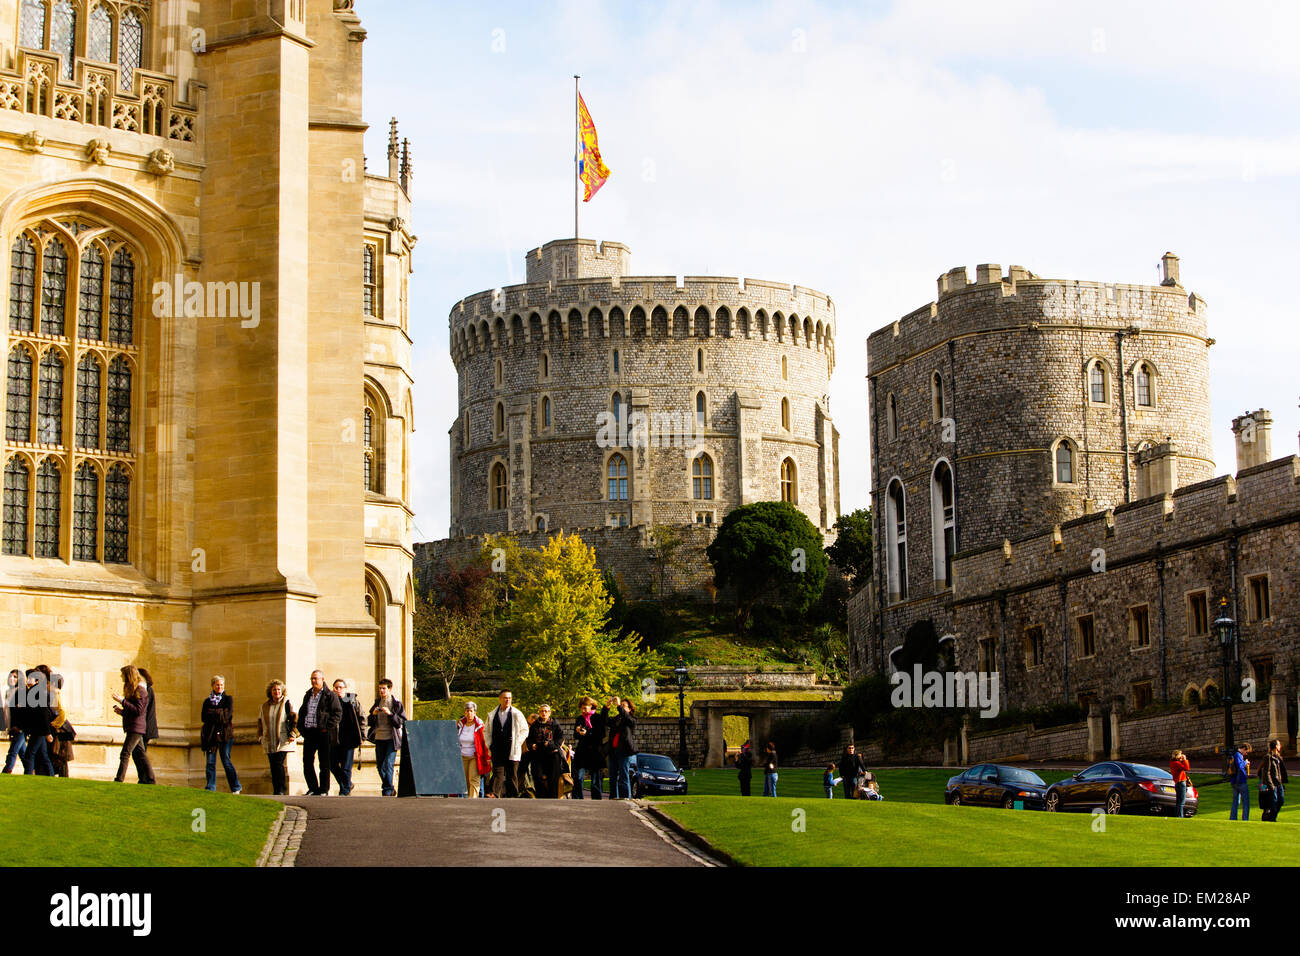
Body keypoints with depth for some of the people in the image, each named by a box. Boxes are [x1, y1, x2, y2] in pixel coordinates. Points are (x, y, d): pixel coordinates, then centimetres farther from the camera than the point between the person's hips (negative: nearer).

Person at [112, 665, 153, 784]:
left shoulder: (140, 690, -12)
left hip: (136, 727, -10)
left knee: (125, 754, -13)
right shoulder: (132, 689, 18)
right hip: (132, 727, 10)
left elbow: (138, 710, -20)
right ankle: (150, 778, 13)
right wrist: (122, 711, 9)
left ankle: (119, 779, -16)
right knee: (141, 753, 10)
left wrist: (122, 701, -22)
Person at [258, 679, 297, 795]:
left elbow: (295, 718, -3)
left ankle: (282, 790, -8)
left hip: (283, 741, -5)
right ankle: (276, 791, 8)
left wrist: (293, 734, -11)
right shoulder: (265, 705, 13)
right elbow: (260, 721, 22)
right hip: (269, 742, 5)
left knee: (279, 763, -13)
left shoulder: (286, 703, -1)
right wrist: (260, 737, 14)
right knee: (273, 766, 3)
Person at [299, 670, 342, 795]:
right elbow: (301, 712, 24)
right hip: (309, 732, 6)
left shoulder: (330, 695, -3)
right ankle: (313, 788, 15)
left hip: (323, 733, -6)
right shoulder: (307, 695, 16)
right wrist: (301, 727, 9)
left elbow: (337, 713, -7)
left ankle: (324, 790, 7)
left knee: (324, 763, 0)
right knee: (307, 761, 4)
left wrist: (327, 727, -15)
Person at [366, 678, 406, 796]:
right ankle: (390, 790, 22)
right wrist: (373, 714, -7)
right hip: (379, 738, 5)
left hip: (391, 739, -5)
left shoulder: (396, 703, 0)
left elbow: (402, 721, -7)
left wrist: (390, 713, -18)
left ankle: (387, 791, -8)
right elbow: (370, 722, 14)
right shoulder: (377, 702, 13)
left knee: (388, 764, -14)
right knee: (380, 766, 8)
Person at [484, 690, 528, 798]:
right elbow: (487, 732, 19)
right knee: (498, 772, -9)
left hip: (512, 751, -1)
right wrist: (489, 745, 7)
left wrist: (517, 743, -2)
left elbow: (524, 730, 6)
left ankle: (513, 796, 9)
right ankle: (495, 795, -18)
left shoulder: (517, 714, 3)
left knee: (512, 774, 3)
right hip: (497, 750, 1)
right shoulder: (492, 715, 11)